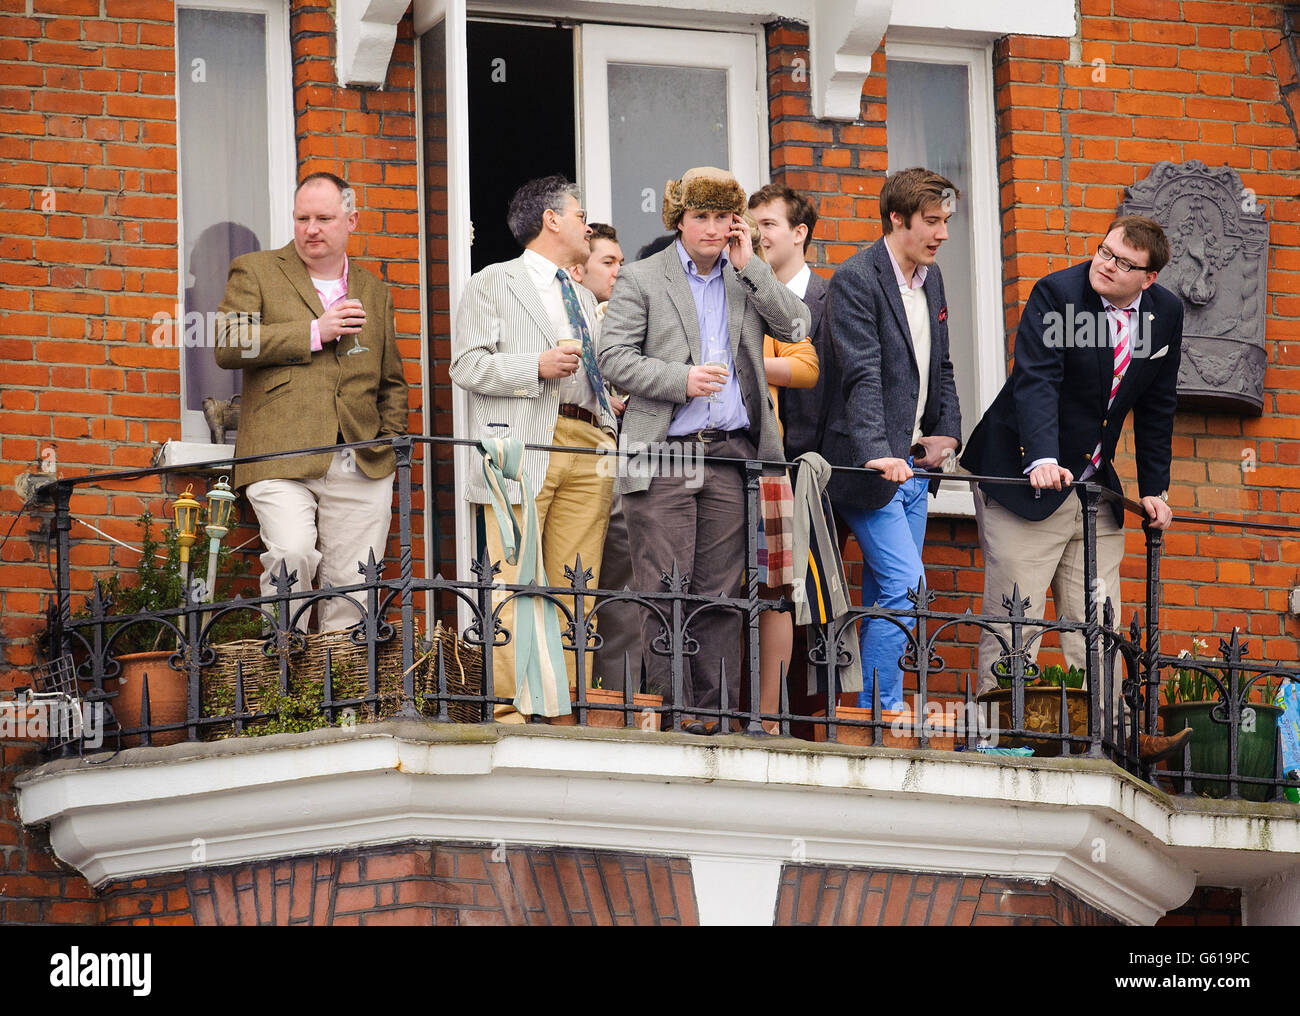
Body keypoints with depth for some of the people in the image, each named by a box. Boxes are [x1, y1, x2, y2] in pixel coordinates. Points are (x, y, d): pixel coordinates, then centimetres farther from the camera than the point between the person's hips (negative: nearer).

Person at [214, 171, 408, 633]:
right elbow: (227, 345, -7)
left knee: (351, 586, 0)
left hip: (361, 466, 4)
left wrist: (388, 443, 13)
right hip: (281, 457, -4)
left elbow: (392, 382, 28)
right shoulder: (254, 272, 9)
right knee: (292, 555, -23)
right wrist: (314, 332, -8)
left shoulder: (373, 291, 22)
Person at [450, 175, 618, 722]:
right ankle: (512, 709, -11)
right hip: (523, 448, -6)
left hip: (587, 451, 6)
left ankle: (571, 712, 2)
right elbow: (467, 365, -4)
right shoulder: (493, 284, 6)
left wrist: (609, 432, 15)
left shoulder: (583, 299, 28)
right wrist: (537, 366, -14)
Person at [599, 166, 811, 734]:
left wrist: (749, 267, -1)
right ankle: (671, 705, -3)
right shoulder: (641, 279, 6)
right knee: (664, 589, -6)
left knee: (719, 591, 3)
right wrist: (681, 379, -14)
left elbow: (796, 326, 3)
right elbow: (613, 358, -2)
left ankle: (716, 709, 6)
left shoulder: (748, 280, 16)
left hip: (729, 454, 3)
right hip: (664, 455, -3)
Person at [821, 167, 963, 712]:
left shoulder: (931, 278, 13)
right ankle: (882, 712, -10)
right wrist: (876, 454, -34)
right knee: (905, 586, -15)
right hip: (871, 463, -8)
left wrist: (947, 432, 7)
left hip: (914, 463, 8)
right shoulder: (855, 279, -14)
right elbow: (862, 377, -24)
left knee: (884, 595, 8)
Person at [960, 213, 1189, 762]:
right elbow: (1036, 380, -25)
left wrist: (1154, 489, 7)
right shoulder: (1056, 294, -14)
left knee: (1097, 625, 3)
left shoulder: (1165, 312, 3)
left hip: (1096, 490, 6)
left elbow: (1156, 407, 12)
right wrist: (1042, 460, -39)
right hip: (1024, 479, -6)